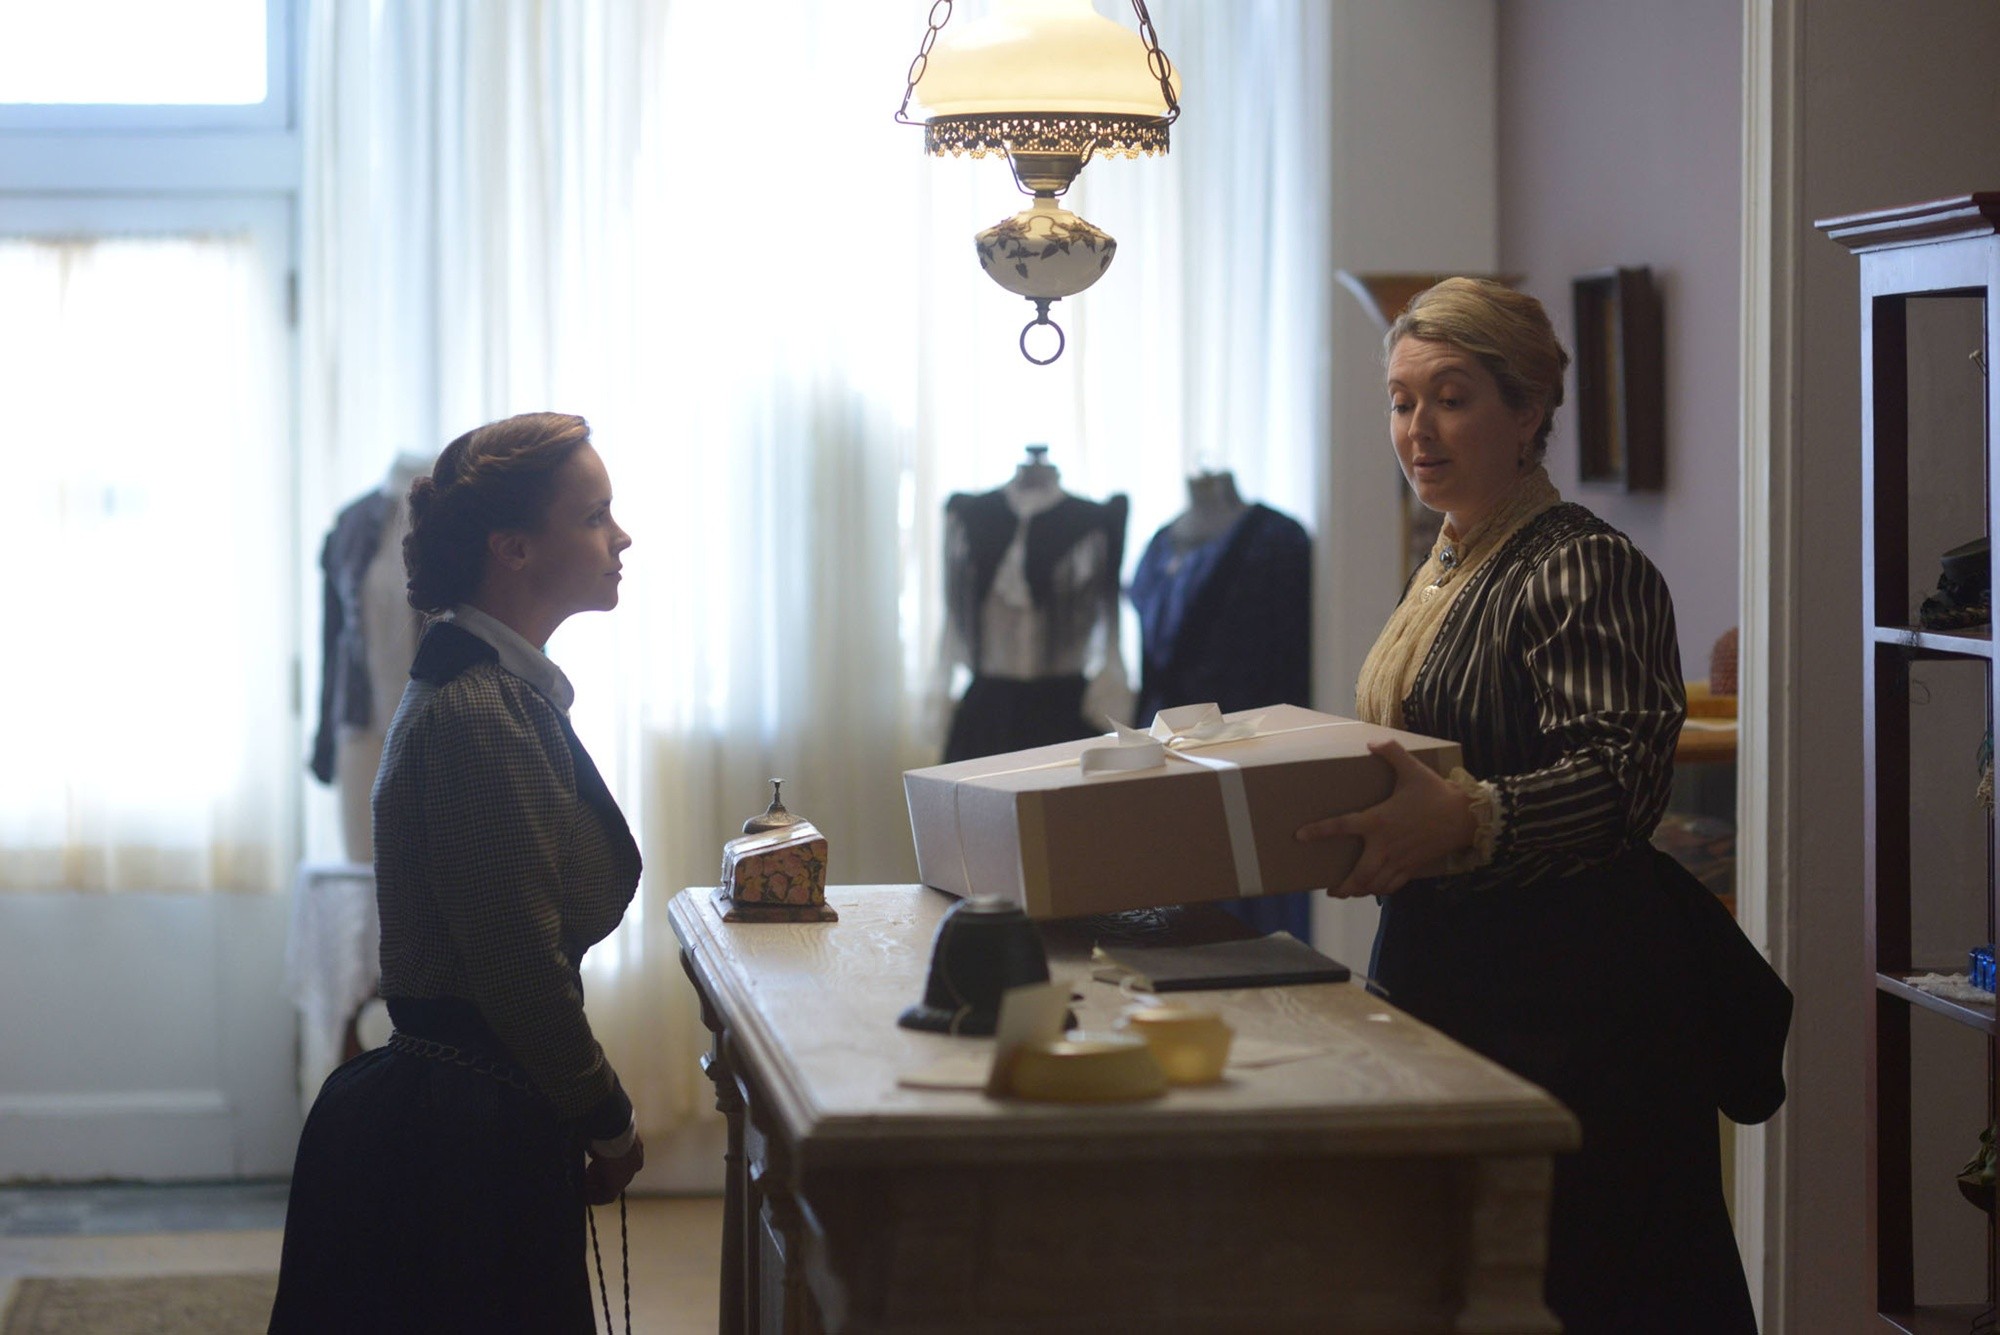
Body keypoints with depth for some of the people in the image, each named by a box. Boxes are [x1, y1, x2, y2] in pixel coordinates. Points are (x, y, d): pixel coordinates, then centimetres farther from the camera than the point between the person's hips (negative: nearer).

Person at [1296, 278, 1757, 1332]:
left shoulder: (1588, 570, -12)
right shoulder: (1443, 568, 16)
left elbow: (1621, 776, -25)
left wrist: (1464, 822, -39)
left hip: (1569, 1000, -8)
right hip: (1435, 971, 9)